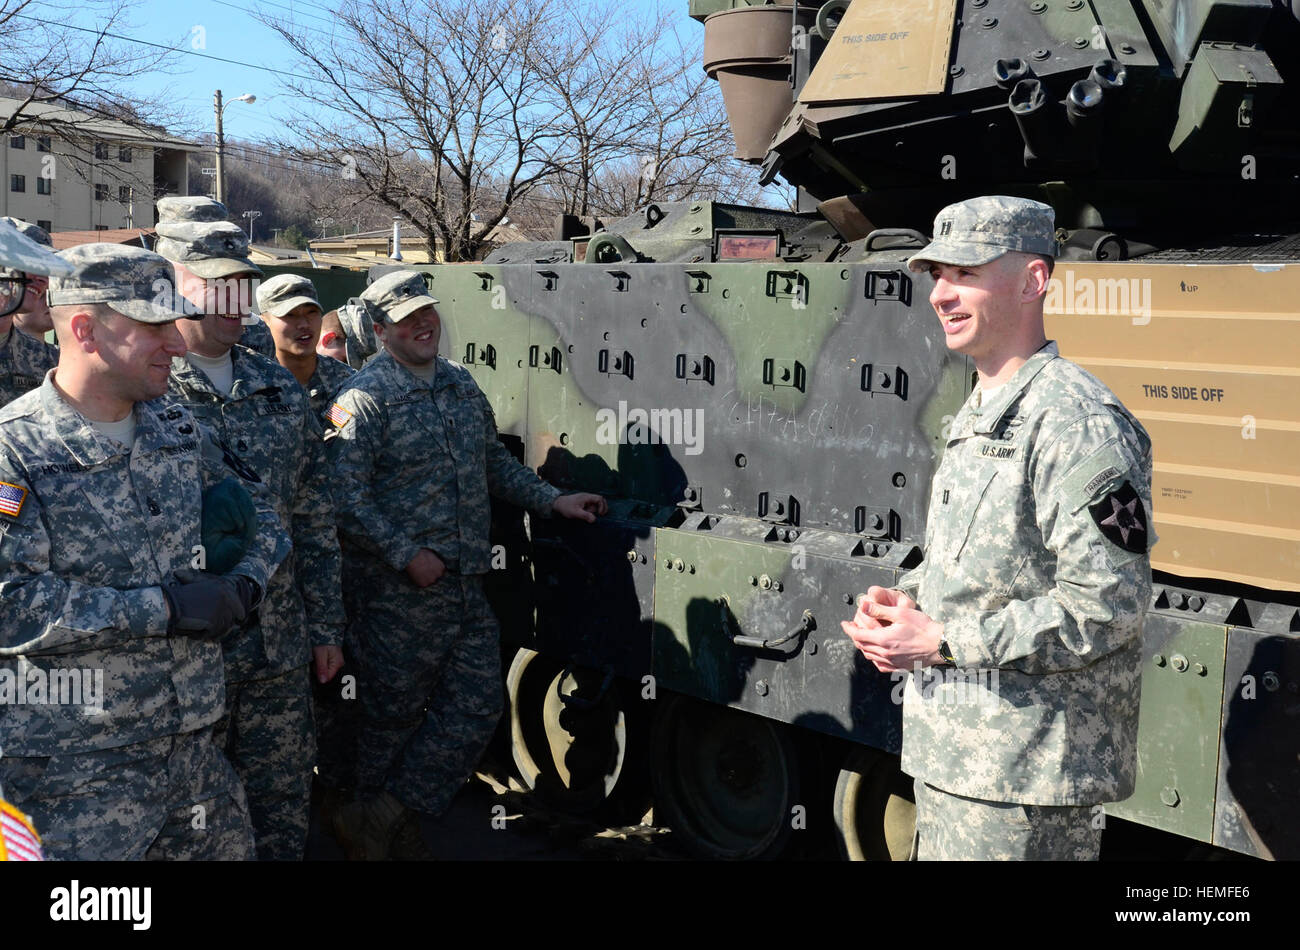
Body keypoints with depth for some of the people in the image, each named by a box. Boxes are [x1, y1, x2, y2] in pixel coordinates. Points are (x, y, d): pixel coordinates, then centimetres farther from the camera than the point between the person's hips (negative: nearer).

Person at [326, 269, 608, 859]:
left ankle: (379, 821, 16)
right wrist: (407, 554, -22)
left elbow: (495, 463, 24)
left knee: (476, 710, 5)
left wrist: (554, 501, 14)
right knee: (394, 717, 5)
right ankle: (369, 827, 25)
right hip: (397, 593, -7)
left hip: (466, 589, 7)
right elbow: (346, 497, -18)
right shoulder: (364, 400, -10)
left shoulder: (462, 386, 13)